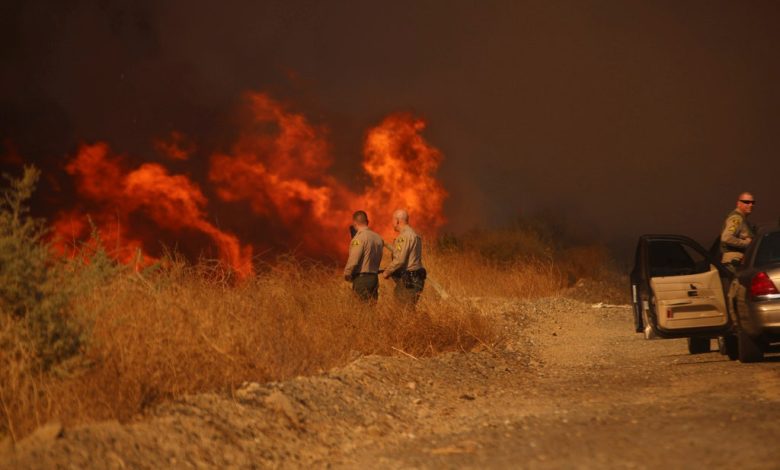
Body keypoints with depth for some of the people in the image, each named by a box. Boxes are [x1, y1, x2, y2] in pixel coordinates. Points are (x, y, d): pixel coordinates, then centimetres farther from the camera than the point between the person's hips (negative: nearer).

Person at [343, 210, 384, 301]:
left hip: (361, 278, -7)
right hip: (374, 276, 7)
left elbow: (353, 260, -15)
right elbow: (378, 258, 9)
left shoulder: (359, 238, -14)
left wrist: (347, 274, -3)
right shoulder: (378, 237, 7)